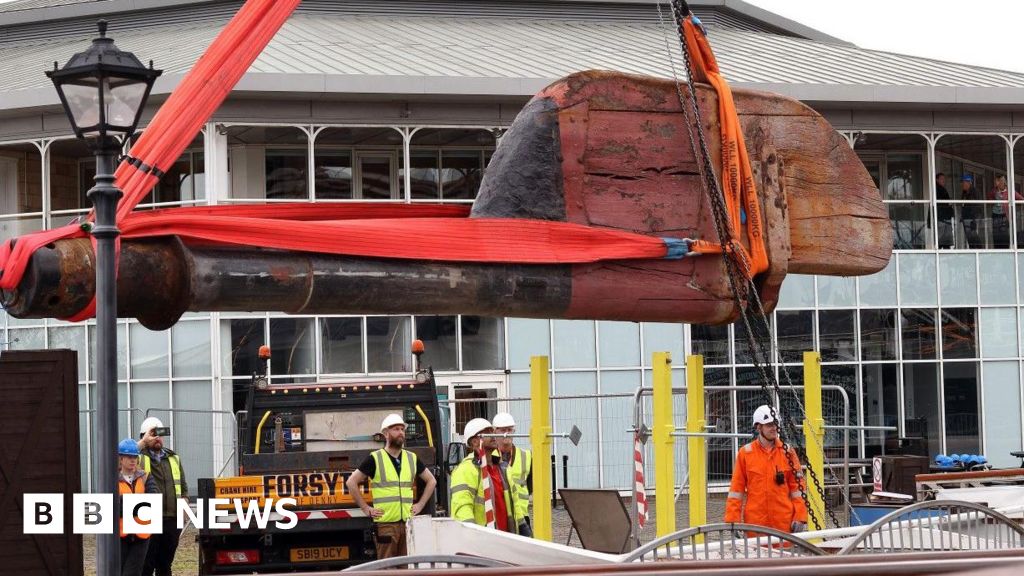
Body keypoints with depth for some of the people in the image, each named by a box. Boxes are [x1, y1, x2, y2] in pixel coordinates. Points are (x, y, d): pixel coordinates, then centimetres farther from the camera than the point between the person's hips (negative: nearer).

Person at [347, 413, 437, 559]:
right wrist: (366, 508, -2)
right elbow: (351, 482, 1)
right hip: (385, 524, -4)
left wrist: (420, 505, 13)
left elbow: (431, 480, 24)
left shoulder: (412, 459, 13)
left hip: (408, 523, 4)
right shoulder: (375, 459, 0)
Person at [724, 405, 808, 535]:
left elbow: (796, 486, 6)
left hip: (784, 522, 1)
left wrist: (800, 517, -2)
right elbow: (736, 488, 5)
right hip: (755, 522, -1)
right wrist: (732, 520, -1)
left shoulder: (787, 452, 6)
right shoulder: (745, 453, 3)